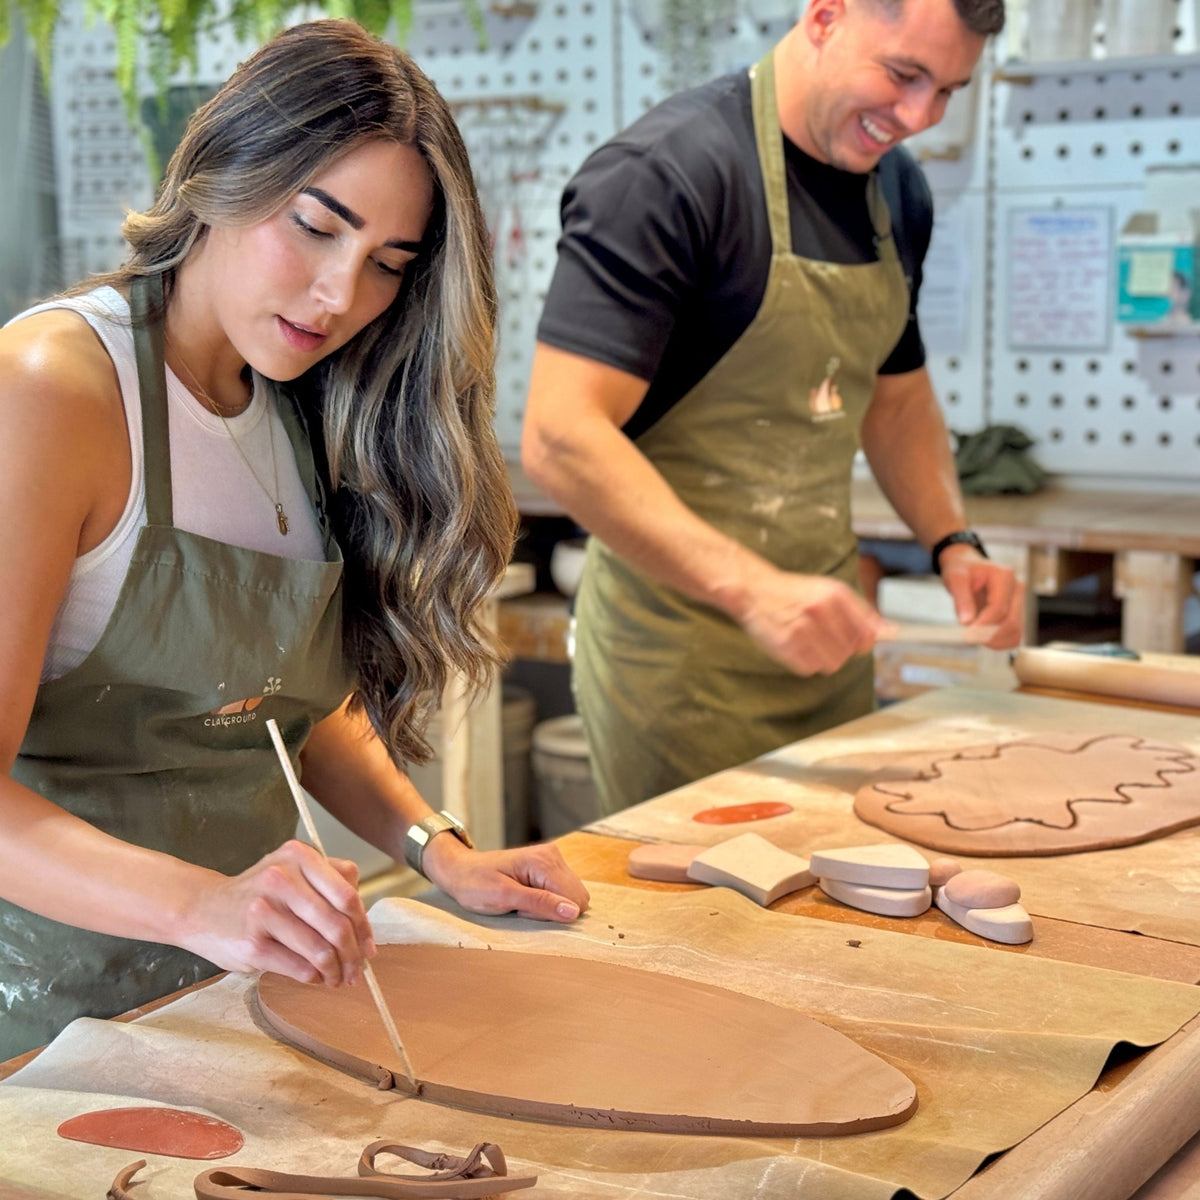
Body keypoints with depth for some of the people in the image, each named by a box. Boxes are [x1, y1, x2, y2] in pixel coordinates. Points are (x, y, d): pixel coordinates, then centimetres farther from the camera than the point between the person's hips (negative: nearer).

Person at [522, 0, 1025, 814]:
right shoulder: (665, 174, -17)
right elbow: (559, 440, -24)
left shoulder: (897, 193, 8)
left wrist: (953, 542, 5)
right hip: (679, 650, -7)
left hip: (822, 636, 7)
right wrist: (752, 589, -32)